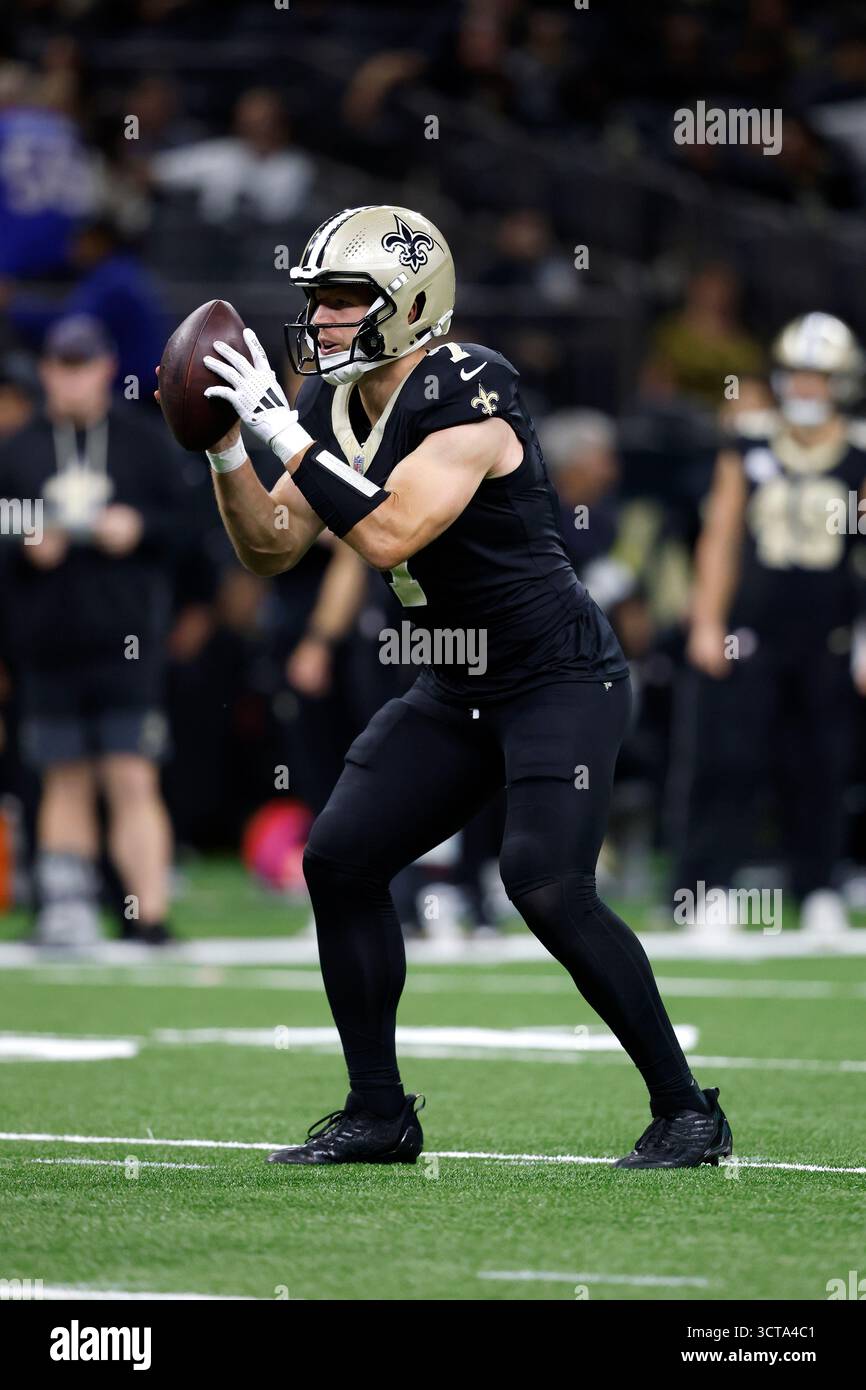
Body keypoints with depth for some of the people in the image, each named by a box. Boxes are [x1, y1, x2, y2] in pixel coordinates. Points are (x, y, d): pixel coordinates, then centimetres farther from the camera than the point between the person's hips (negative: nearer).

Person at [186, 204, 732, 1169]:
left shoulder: (465, 401, -22)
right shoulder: (336, 407, 4)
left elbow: (389, 537, -32)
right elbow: (271, 549, 8)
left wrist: (284, 434, -29)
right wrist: (226, 448, -7)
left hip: (560, 680, -9)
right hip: (459, 690, 9)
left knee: (547, 886, -21)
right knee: (341, 858, 0)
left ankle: (688, 1113, -9)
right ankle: (378, 1115, 9)